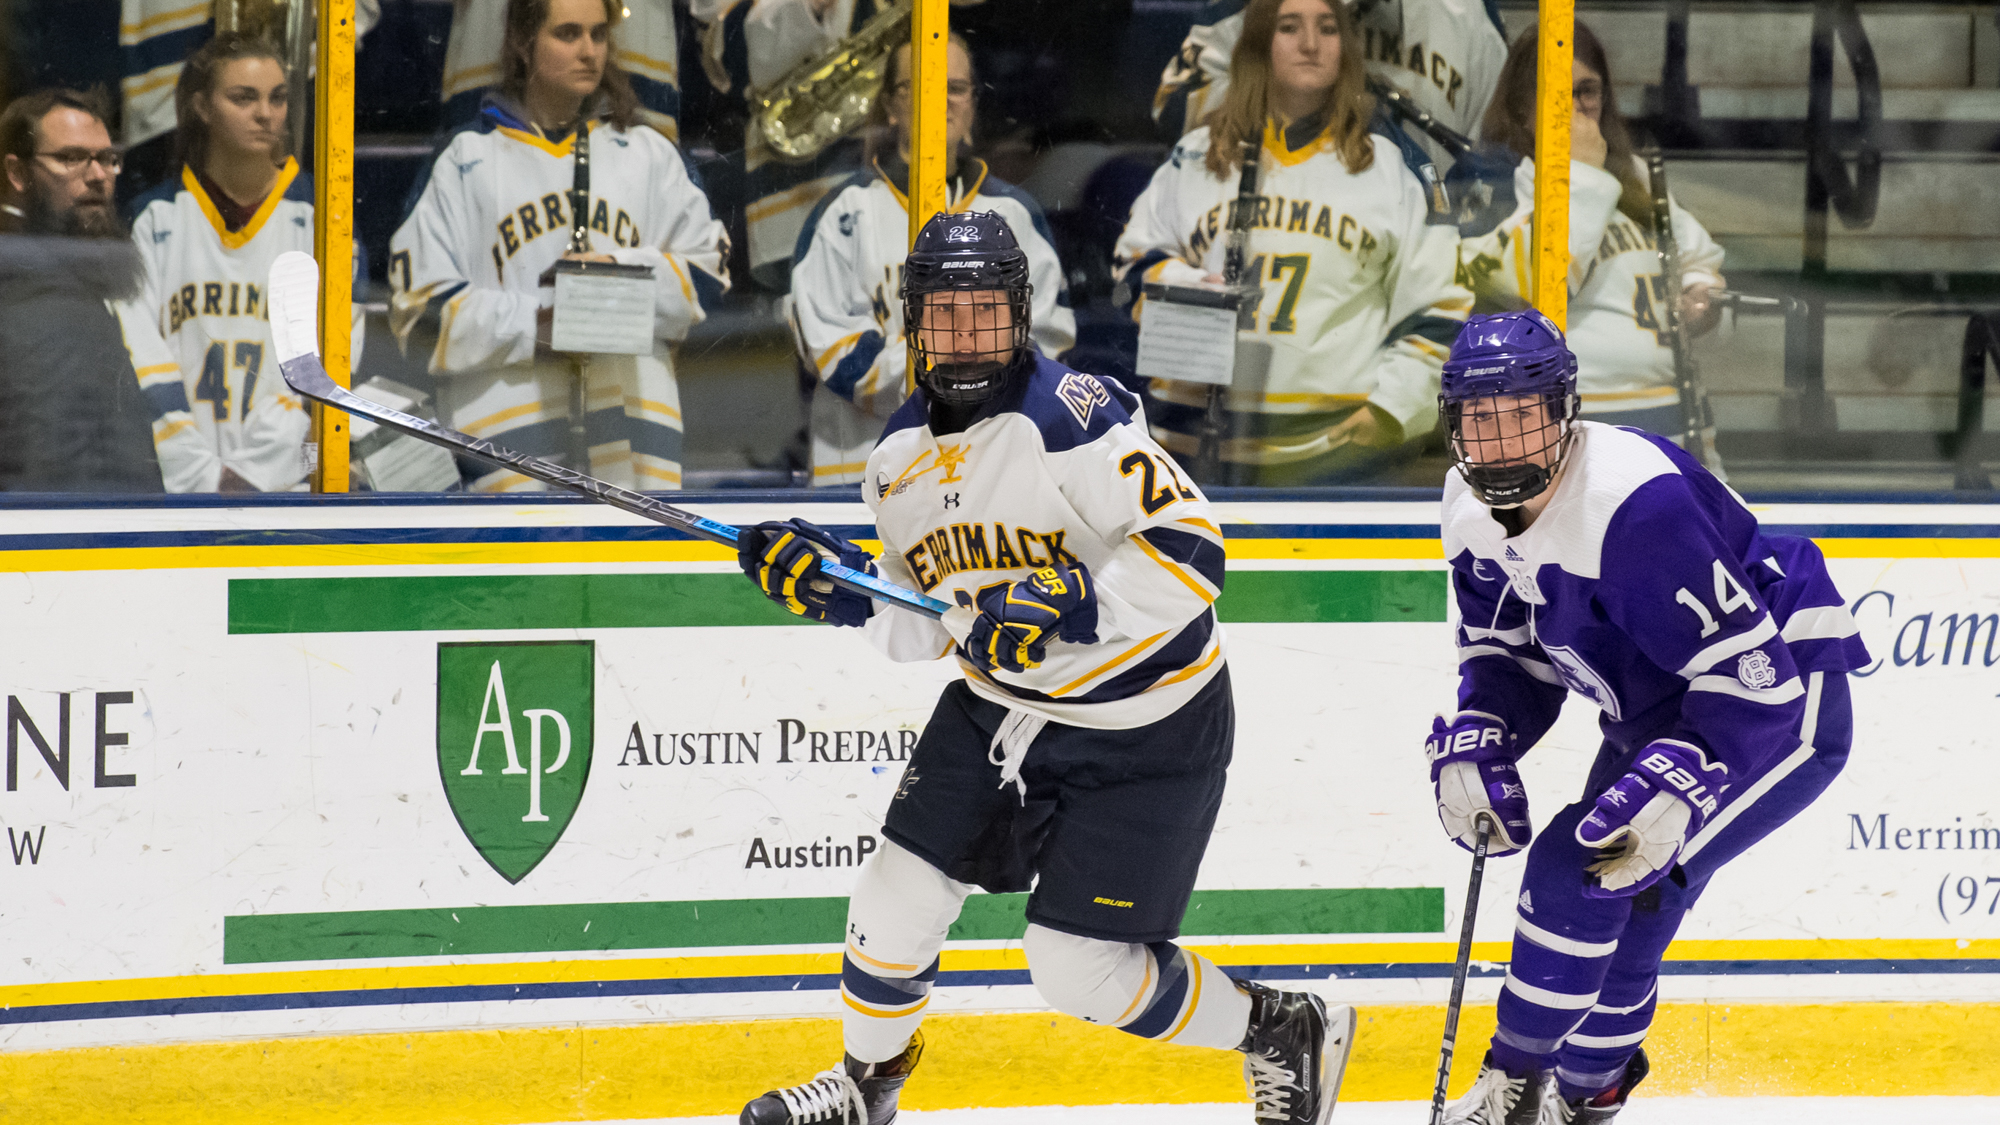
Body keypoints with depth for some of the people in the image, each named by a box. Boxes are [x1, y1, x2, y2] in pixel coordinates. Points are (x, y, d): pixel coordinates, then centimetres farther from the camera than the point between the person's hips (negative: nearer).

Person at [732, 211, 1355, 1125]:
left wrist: (1069, 606, -37)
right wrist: (836, 587, -5)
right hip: (1001, 707, 7)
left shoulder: (1068, 416, -24)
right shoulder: (903, 458, 2)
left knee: (1079, 968, -7)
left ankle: (1285, 1033, 15)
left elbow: (1190, 552, -29)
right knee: (901, 895, 4)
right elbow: (927, 625, 11)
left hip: (1144, 731, -7)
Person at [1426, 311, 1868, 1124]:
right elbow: (1510, 652, 10)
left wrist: (1678, 790, -41)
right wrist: (1472, 745, -9)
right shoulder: (1473, 506, -5)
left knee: (1579, 869, -20)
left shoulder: (1635, 504, -33)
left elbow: (1754, 671, -32)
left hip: (1783, 711, -9)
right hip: (1653, 717, 9)